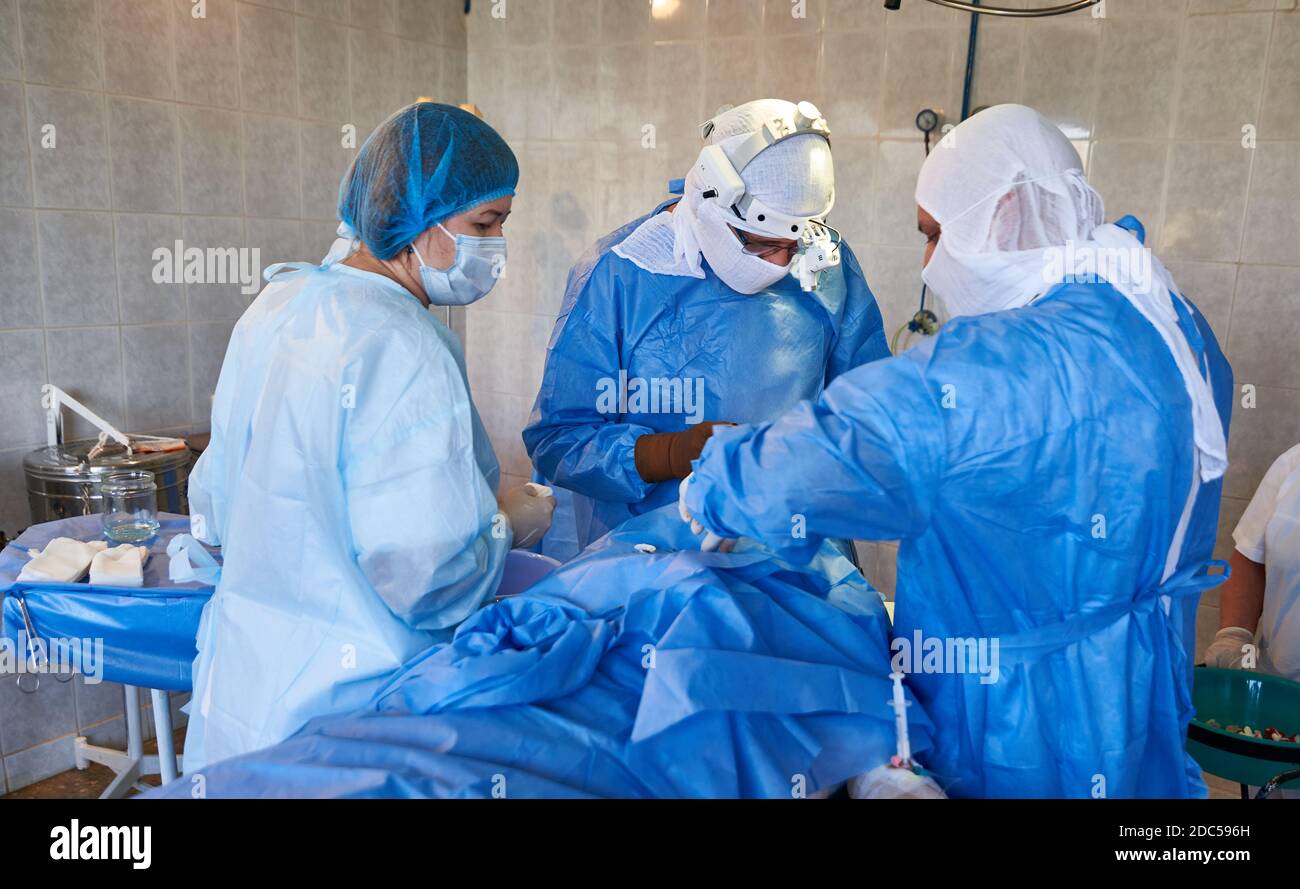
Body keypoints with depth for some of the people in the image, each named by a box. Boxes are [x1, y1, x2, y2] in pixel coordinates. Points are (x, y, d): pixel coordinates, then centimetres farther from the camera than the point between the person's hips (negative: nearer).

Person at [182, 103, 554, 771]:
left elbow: (214, 513, 14)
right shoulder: (403, 350, -25)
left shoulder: (277, 304, 4)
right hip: (342, 701, -9)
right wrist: (511, 522, -10)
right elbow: (428, 576, -28)